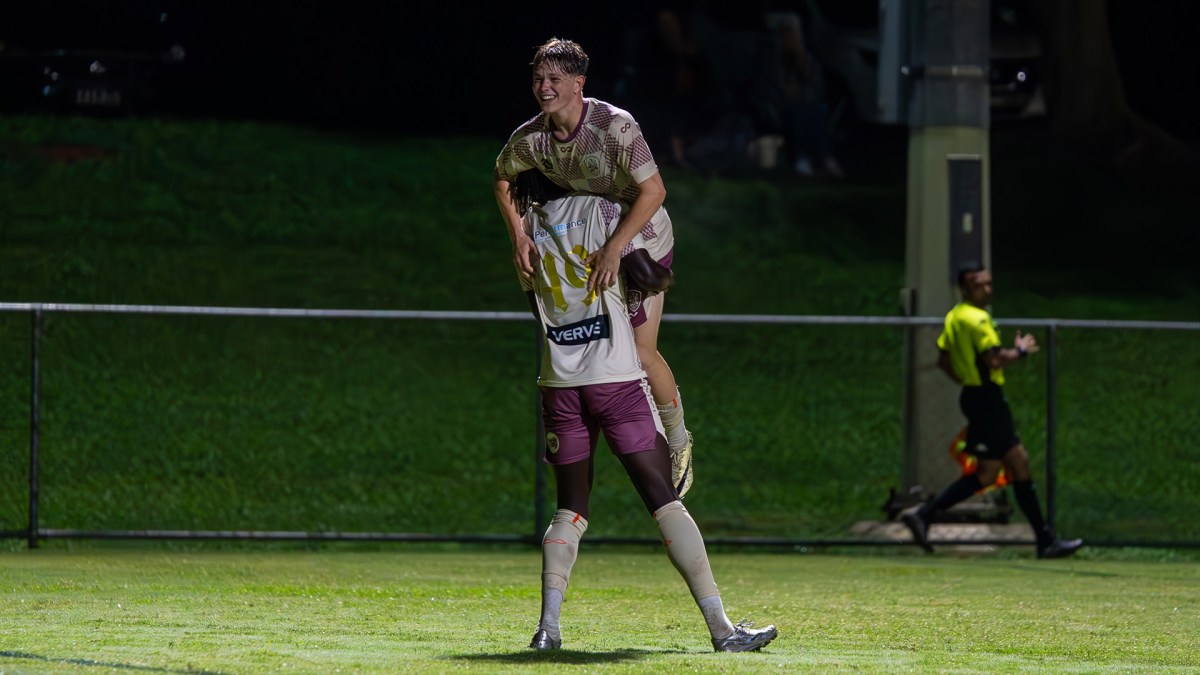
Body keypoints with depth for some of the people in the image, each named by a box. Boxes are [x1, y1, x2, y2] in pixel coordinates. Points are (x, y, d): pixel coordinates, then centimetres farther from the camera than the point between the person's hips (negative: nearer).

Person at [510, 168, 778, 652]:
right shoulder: (601, 210, -2)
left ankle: (548, 625, -7)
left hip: (559, 384, 3)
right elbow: (650, 278, -8)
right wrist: (664, 276, 14)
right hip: (616, 377, -3)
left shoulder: (528, 227, 11)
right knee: (664, 499, -3)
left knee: (570, 509, 11)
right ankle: (720, 626, -8)